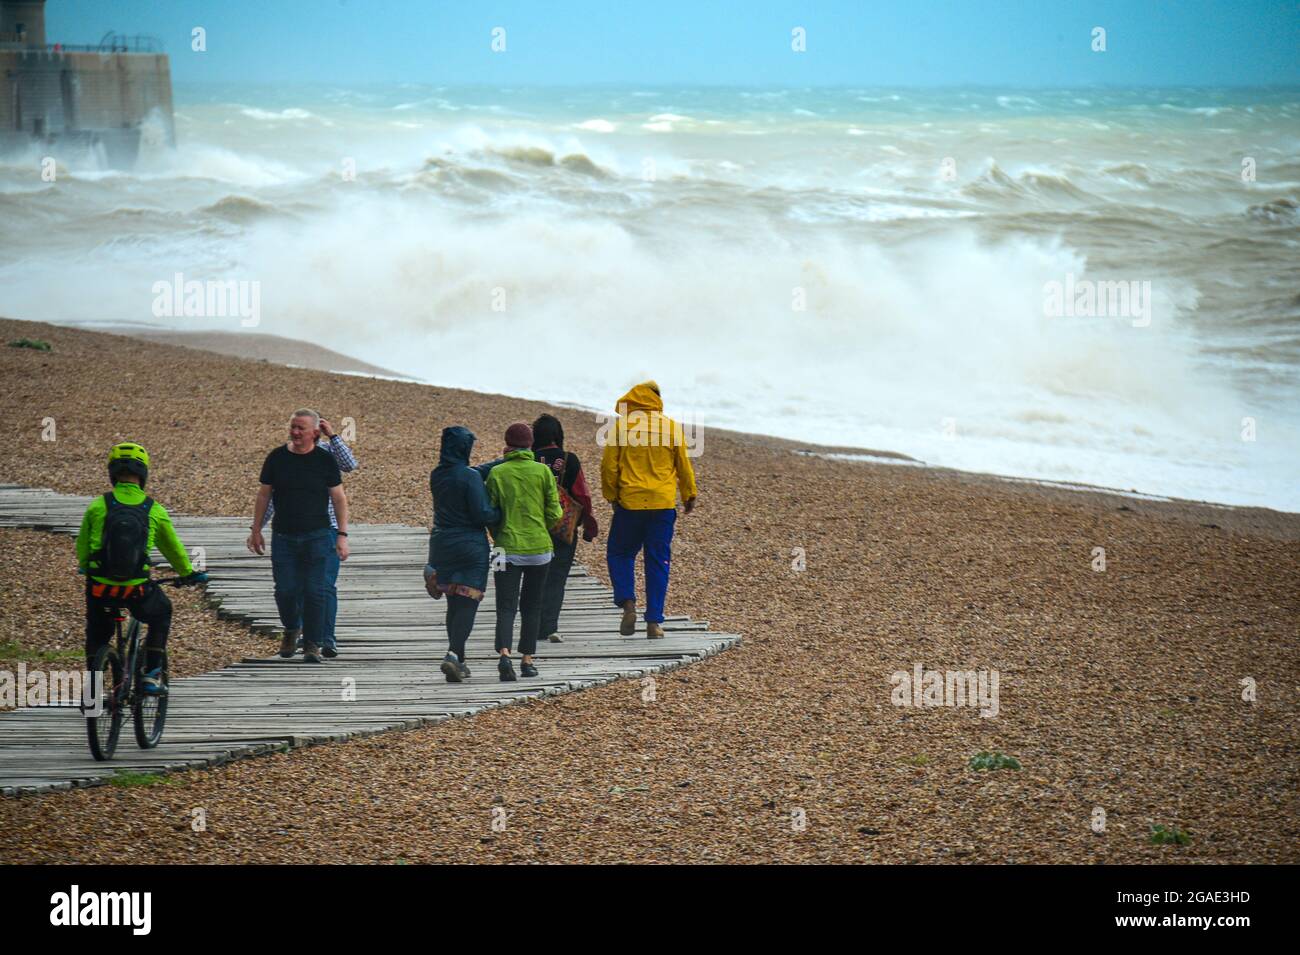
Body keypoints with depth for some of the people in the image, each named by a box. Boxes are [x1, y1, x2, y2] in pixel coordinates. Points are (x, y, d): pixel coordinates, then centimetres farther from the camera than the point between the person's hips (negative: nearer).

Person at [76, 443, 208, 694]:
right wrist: (188, 574, 32)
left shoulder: (97, 506, -3)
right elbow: (173, 548, 13)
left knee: (97, 633, 28)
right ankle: (152, 675, 21)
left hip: (100, 588, 1)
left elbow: (82, 546, 8)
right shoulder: (155, 510, -1)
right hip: (137, 589, -1)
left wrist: (84, 567, 31)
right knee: (161, 614, 30)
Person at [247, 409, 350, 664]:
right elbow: (264, 494, 12)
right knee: (285, 590, -2)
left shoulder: (325, 460, 0)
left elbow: (339, 498, 3)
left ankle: (312, 644, 6)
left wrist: (342, 535, -3)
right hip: (283, 536, 2)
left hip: (317, 537, -2)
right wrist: (256, 530, 11)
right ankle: (291, 629, 26)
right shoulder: (276, 458, 4)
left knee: (315, 592, -4)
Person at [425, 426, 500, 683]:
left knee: (454, 604, 15)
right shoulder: (470, 477, -15)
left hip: (441, 544, 6)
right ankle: (453, 655, -22)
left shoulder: (436, 476, 6)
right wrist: (502, 512, 0)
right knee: (468, 603, -5)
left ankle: (459, 661, 17)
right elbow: (481, 514, -18)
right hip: (470, 547, -6)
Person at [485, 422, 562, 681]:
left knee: (506, 606, -1)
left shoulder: (496, 473, -5)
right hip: (539, 546, 1)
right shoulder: (543, 471, -4)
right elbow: (554, 514, -3)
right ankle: (527, 660, 15)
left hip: (508, 549, -1)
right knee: (532, 606, 14)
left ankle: (504, 654, -22)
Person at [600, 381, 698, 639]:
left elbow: (609, 465, -2)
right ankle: (654, 621, 4)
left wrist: (611, 495, 12)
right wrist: (689, 495, 22)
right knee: (658, 562, 7)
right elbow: (683, 465, 8)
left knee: (619, 553, 16)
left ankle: (627, 603, -5)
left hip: (629, 503, -1)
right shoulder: (671, 426, 1)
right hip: (663, 504, 1)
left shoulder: (621, 426, -3)